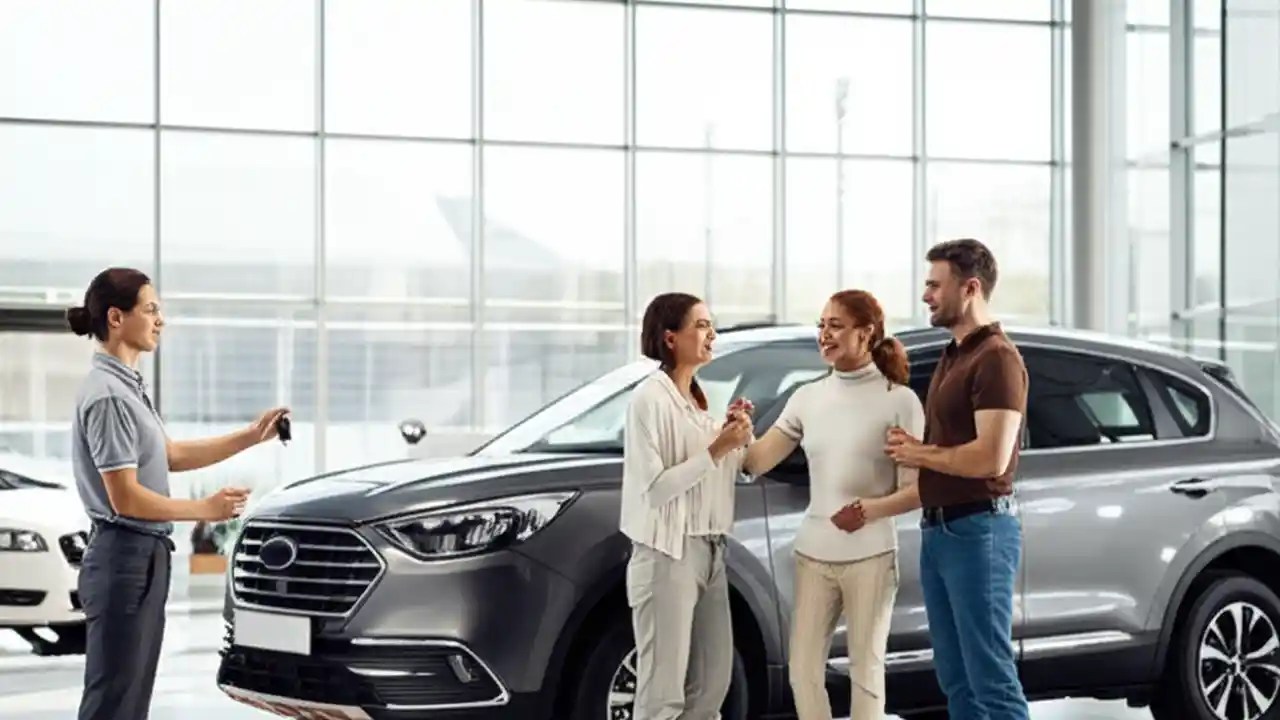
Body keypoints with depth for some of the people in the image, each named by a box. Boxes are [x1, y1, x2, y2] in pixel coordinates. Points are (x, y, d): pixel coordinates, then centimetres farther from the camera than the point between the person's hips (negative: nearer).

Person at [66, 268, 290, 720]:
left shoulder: (126, 386, 12)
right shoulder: (108, 395, -19)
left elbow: (171, 455, 21)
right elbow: (127, 499, -21)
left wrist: (251, 437, 16)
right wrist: (206, 509, -11)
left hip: (143, 557, 10)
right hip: (124, 560, -10)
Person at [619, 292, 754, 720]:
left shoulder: (698, 398, 13)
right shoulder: (650, 398, -12)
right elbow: (655, 487, -18)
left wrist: (736, 436, 0)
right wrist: (717, 449, -19)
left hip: (708, 551, 9)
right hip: (667, 553, -9)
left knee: (713, 678, 12)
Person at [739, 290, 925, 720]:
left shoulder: (898, 400, -5)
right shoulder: (807, 398, 8)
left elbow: (918, 489, -7)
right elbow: (756, 462, 4)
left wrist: (872, 509, -24)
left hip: (870, 557, -4)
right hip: (812, 555, 4)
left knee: (866, 671, 4)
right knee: (803, 670, 5)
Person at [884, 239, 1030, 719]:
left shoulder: (996, 358, -14)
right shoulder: (953, 356, 17)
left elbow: (992, 457, -23)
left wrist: (920, 455, -10)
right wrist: (912, 447, 4)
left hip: (978, 530, -10)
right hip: (940, 531, 10)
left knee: (991, 677, -8)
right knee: (956, 678, 11)